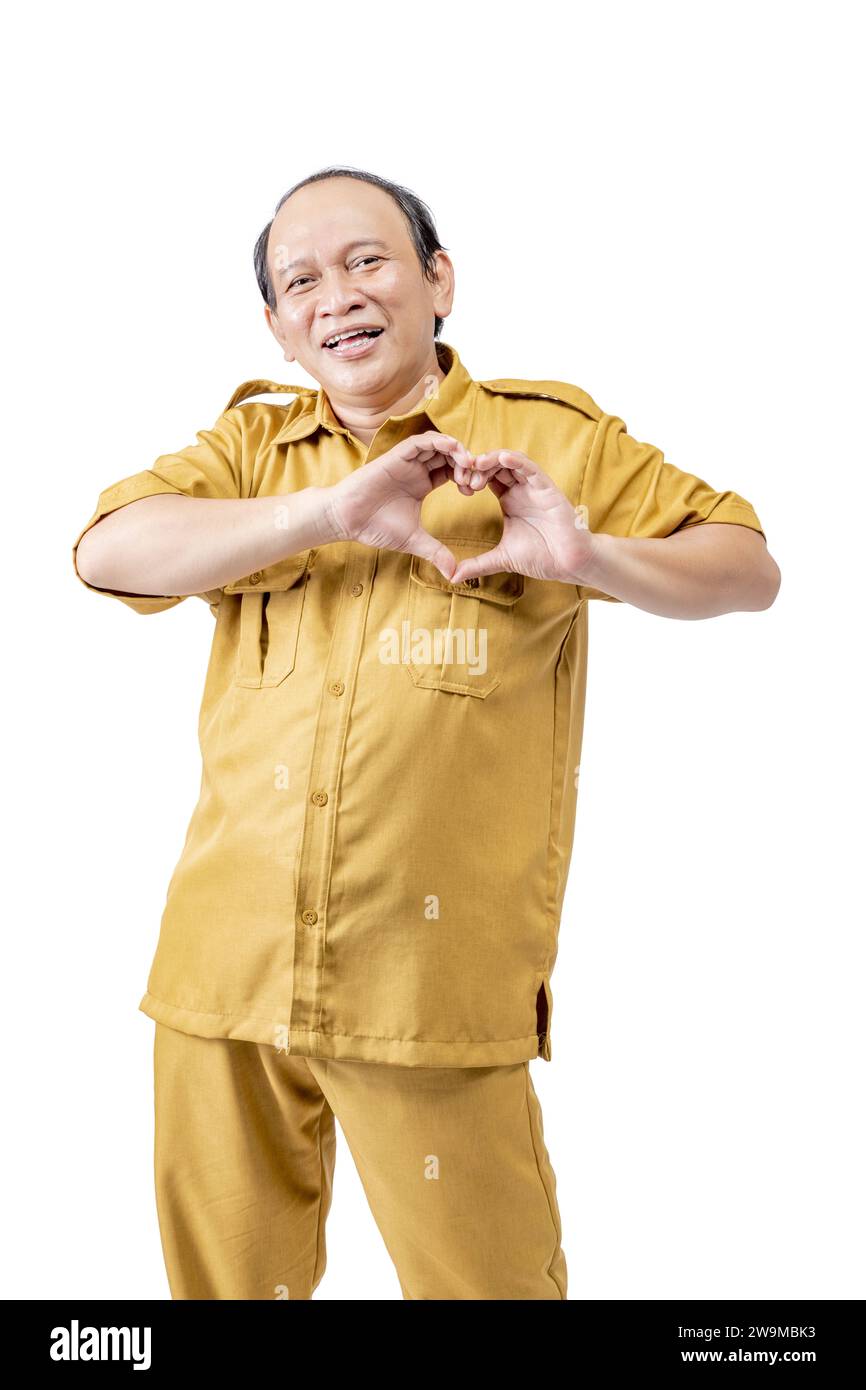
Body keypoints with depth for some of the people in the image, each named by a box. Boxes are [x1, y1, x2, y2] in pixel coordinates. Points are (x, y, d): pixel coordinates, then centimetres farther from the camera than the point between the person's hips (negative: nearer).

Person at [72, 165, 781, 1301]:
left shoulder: (552, 437, 5)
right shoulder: (250, 444, 11)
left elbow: (750, 569, 7)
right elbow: (107, 552, -6)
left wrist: (591, 556, -13)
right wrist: (330, 511, -17)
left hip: (438, 980, -3)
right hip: (227, 964, 4)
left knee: (481, 1273, 9)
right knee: (224, 1266, 18)